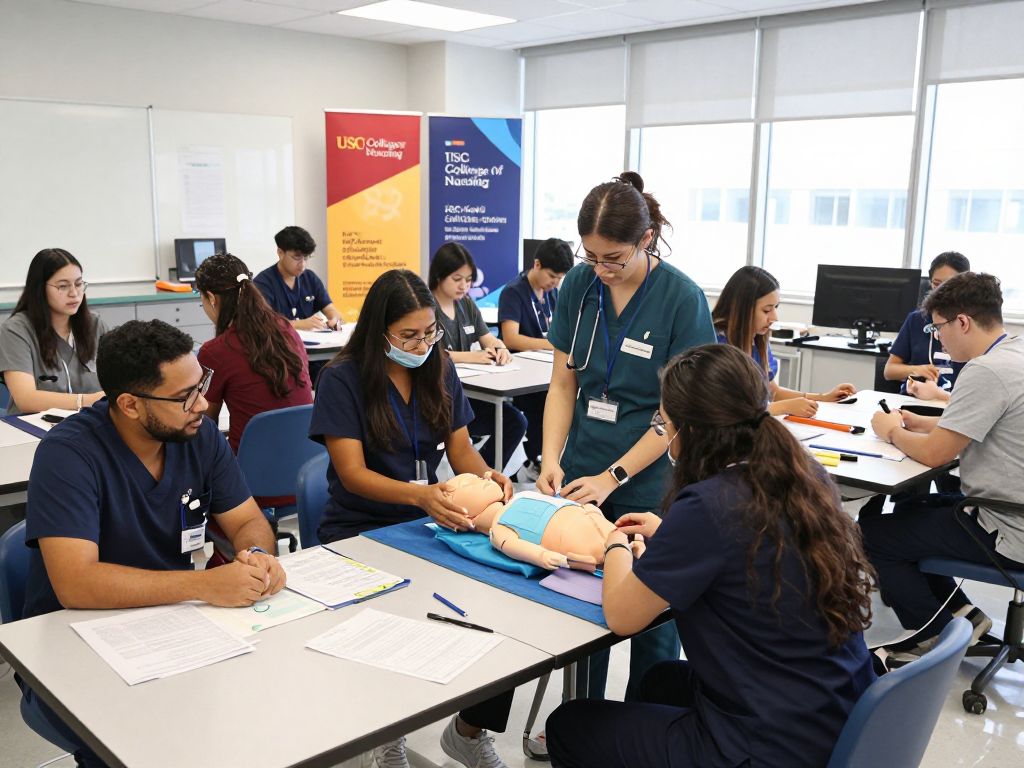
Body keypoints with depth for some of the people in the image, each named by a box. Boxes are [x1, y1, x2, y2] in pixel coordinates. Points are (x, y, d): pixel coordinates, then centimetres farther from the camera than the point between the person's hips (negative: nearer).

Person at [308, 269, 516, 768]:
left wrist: (487, 475, -16)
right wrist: (420, 494, -33)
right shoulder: (343, 379, -9)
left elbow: (461, 450, 8)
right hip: (358, 531, -4)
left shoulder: (438, 369, 7)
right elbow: (353, 473, -15)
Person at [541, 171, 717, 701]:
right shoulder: (580, 284, -2)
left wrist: (614, 476, -18)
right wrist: (551, 458, -11)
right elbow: (563, 383, 2)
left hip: (649, 482, -4)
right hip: (582, 474, 4)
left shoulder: (683, 298, -14)